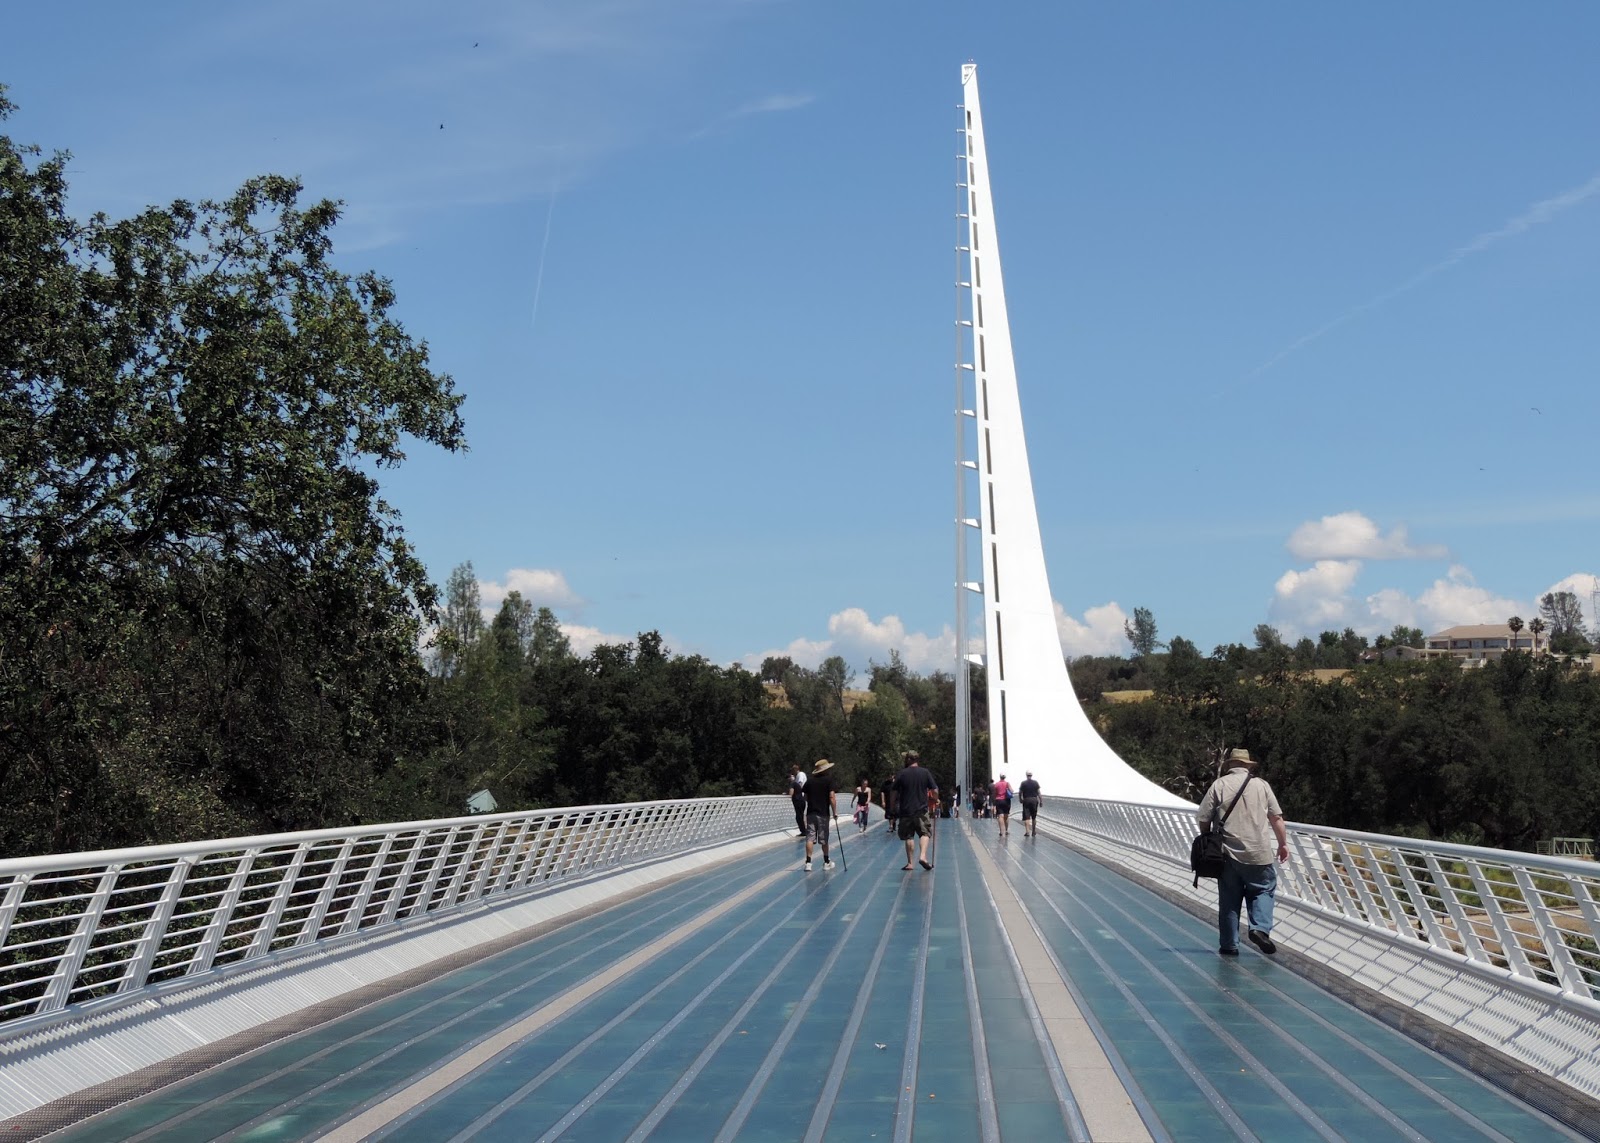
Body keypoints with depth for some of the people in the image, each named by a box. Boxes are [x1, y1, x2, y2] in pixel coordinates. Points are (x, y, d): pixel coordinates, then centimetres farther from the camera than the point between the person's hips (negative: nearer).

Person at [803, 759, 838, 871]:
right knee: (824, 839, 9)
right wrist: (834, 812, -8)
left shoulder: (809, 780, 5)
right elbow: (831, 797, -13)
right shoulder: (828, 779, -6)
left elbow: (806, 797, 11)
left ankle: (808, 862, -11)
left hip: (811, 813, 2)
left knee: (810, 838, -1)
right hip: (823, 814, -2)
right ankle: (826, 862, 22)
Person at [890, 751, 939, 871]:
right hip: (922, 810, 0)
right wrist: (935, 800, 21)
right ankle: (923, 856, -11)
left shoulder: (901, 774, -3)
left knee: (908, 836, 8)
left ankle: (909, 863, 7)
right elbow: (935, 791, -1)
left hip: (905, 810, 0)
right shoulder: (925, 773, -1)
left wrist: (894, 808, 14)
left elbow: (894, 795, -1)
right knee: (925, 833, 9)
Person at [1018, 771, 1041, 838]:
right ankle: (1033, 832, 19)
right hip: (1034, 800, 2)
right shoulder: (1035, 783, 0)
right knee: (1034, 817, 13)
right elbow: (1038, 793, -2)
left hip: (1026, 800, -2)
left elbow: (1020, 793, -4)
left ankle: (1027, 832, -13)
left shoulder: (1023, 783, -4)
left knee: (1026, 817, -2)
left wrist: (1020, 799, 13)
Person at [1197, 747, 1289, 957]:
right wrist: (1283, 844, 14)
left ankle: (1229, 945, 12)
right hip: (1258, 853, 0)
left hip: (1227, 853, 0)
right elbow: (1276, 817, 4)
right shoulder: (1261, 785, 3)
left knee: (1229, 899, 8)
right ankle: (1260, 928, -6)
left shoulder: (1219, 785, 0)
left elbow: (1204, 819, -2)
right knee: (1264, 890, 15)